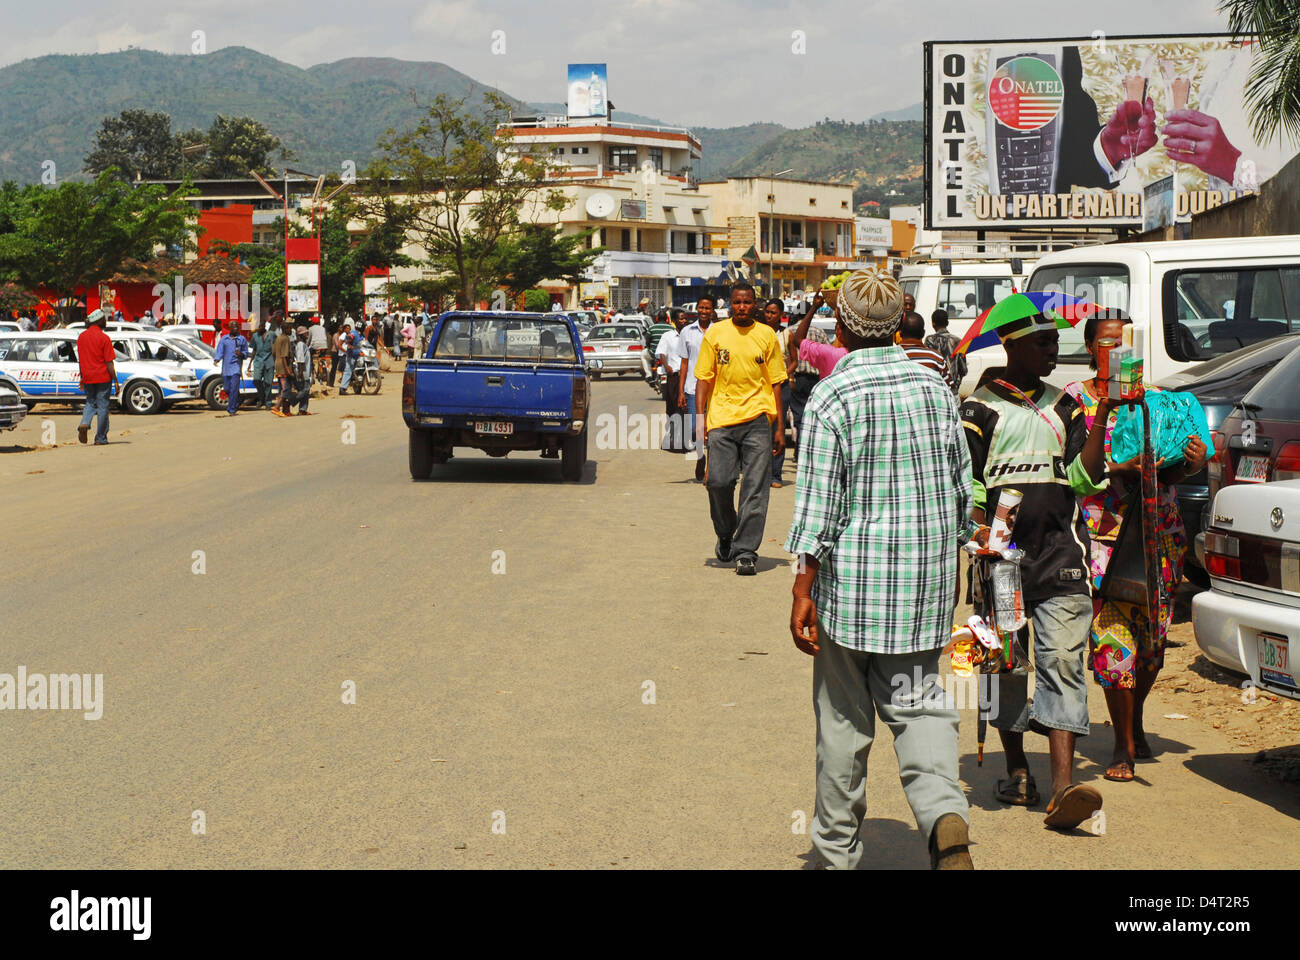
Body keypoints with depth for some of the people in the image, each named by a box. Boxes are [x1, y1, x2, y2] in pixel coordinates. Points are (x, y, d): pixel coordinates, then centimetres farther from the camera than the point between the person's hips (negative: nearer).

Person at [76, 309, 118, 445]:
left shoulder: (81, 337, 5)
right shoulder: (104, 338, -12)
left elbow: (80, 360, 12)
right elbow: (109, 362, -12)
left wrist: (82, 378, 20)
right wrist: (115, 380, -7)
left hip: (88, 377, 5)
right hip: (103, 377, -5)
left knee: (90, 403, 19)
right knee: (102, 406, 4)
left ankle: (84, 424, -9)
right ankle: (100, 438, 7)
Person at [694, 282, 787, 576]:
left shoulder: (767, 335, 7)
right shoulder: (715, 333, 7)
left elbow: (776, 383, 8)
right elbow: (704, 378, 8)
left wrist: (780, 427, 4)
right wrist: (700, 416, -2)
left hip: (758, 418, 0)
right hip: (721, 418, 0)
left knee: (755, 488, -5)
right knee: (718, 481, -5)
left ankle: (746, 552, 0)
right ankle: (725, 535, 22)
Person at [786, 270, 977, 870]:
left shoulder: (831, 397, -11)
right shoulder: (934, 387, 5)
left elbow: (817, 505, -13)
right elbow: (962, 487, 12)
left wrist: (802, 593, -9)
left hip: (853, 580, -4)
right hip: (926, 582, 4)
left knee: (843, 720, 8)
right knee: (919, 702, 10)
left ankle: (837, 852, 19)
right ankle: (945, 813, -15)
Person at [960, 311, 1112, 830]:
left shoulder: (1063, 406, 15)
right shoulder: (980, 409, 4)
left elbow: (1086, 476, 6)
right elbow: (965, 485, 1)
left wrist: (1101, 414, -3)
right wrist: (984, 537, -13)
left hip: (1061, 553, 2)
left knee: (1062, 661, -9)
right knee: (1005, 663, 5)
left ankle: (1063, 786, -16)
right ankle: (1017, 770, 22)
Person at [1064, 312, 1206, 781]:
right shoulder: (1075, 400, 1)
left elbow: (1175, 469, 14)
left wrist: (1195, 461, -8)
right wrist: (1120, 468, -24)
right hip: (1103, 532, -4)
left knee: (1152, 637, 8)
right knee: (1113, 635, -10)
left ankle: (1135, 723, 32)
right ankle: (1124, 745, 1)